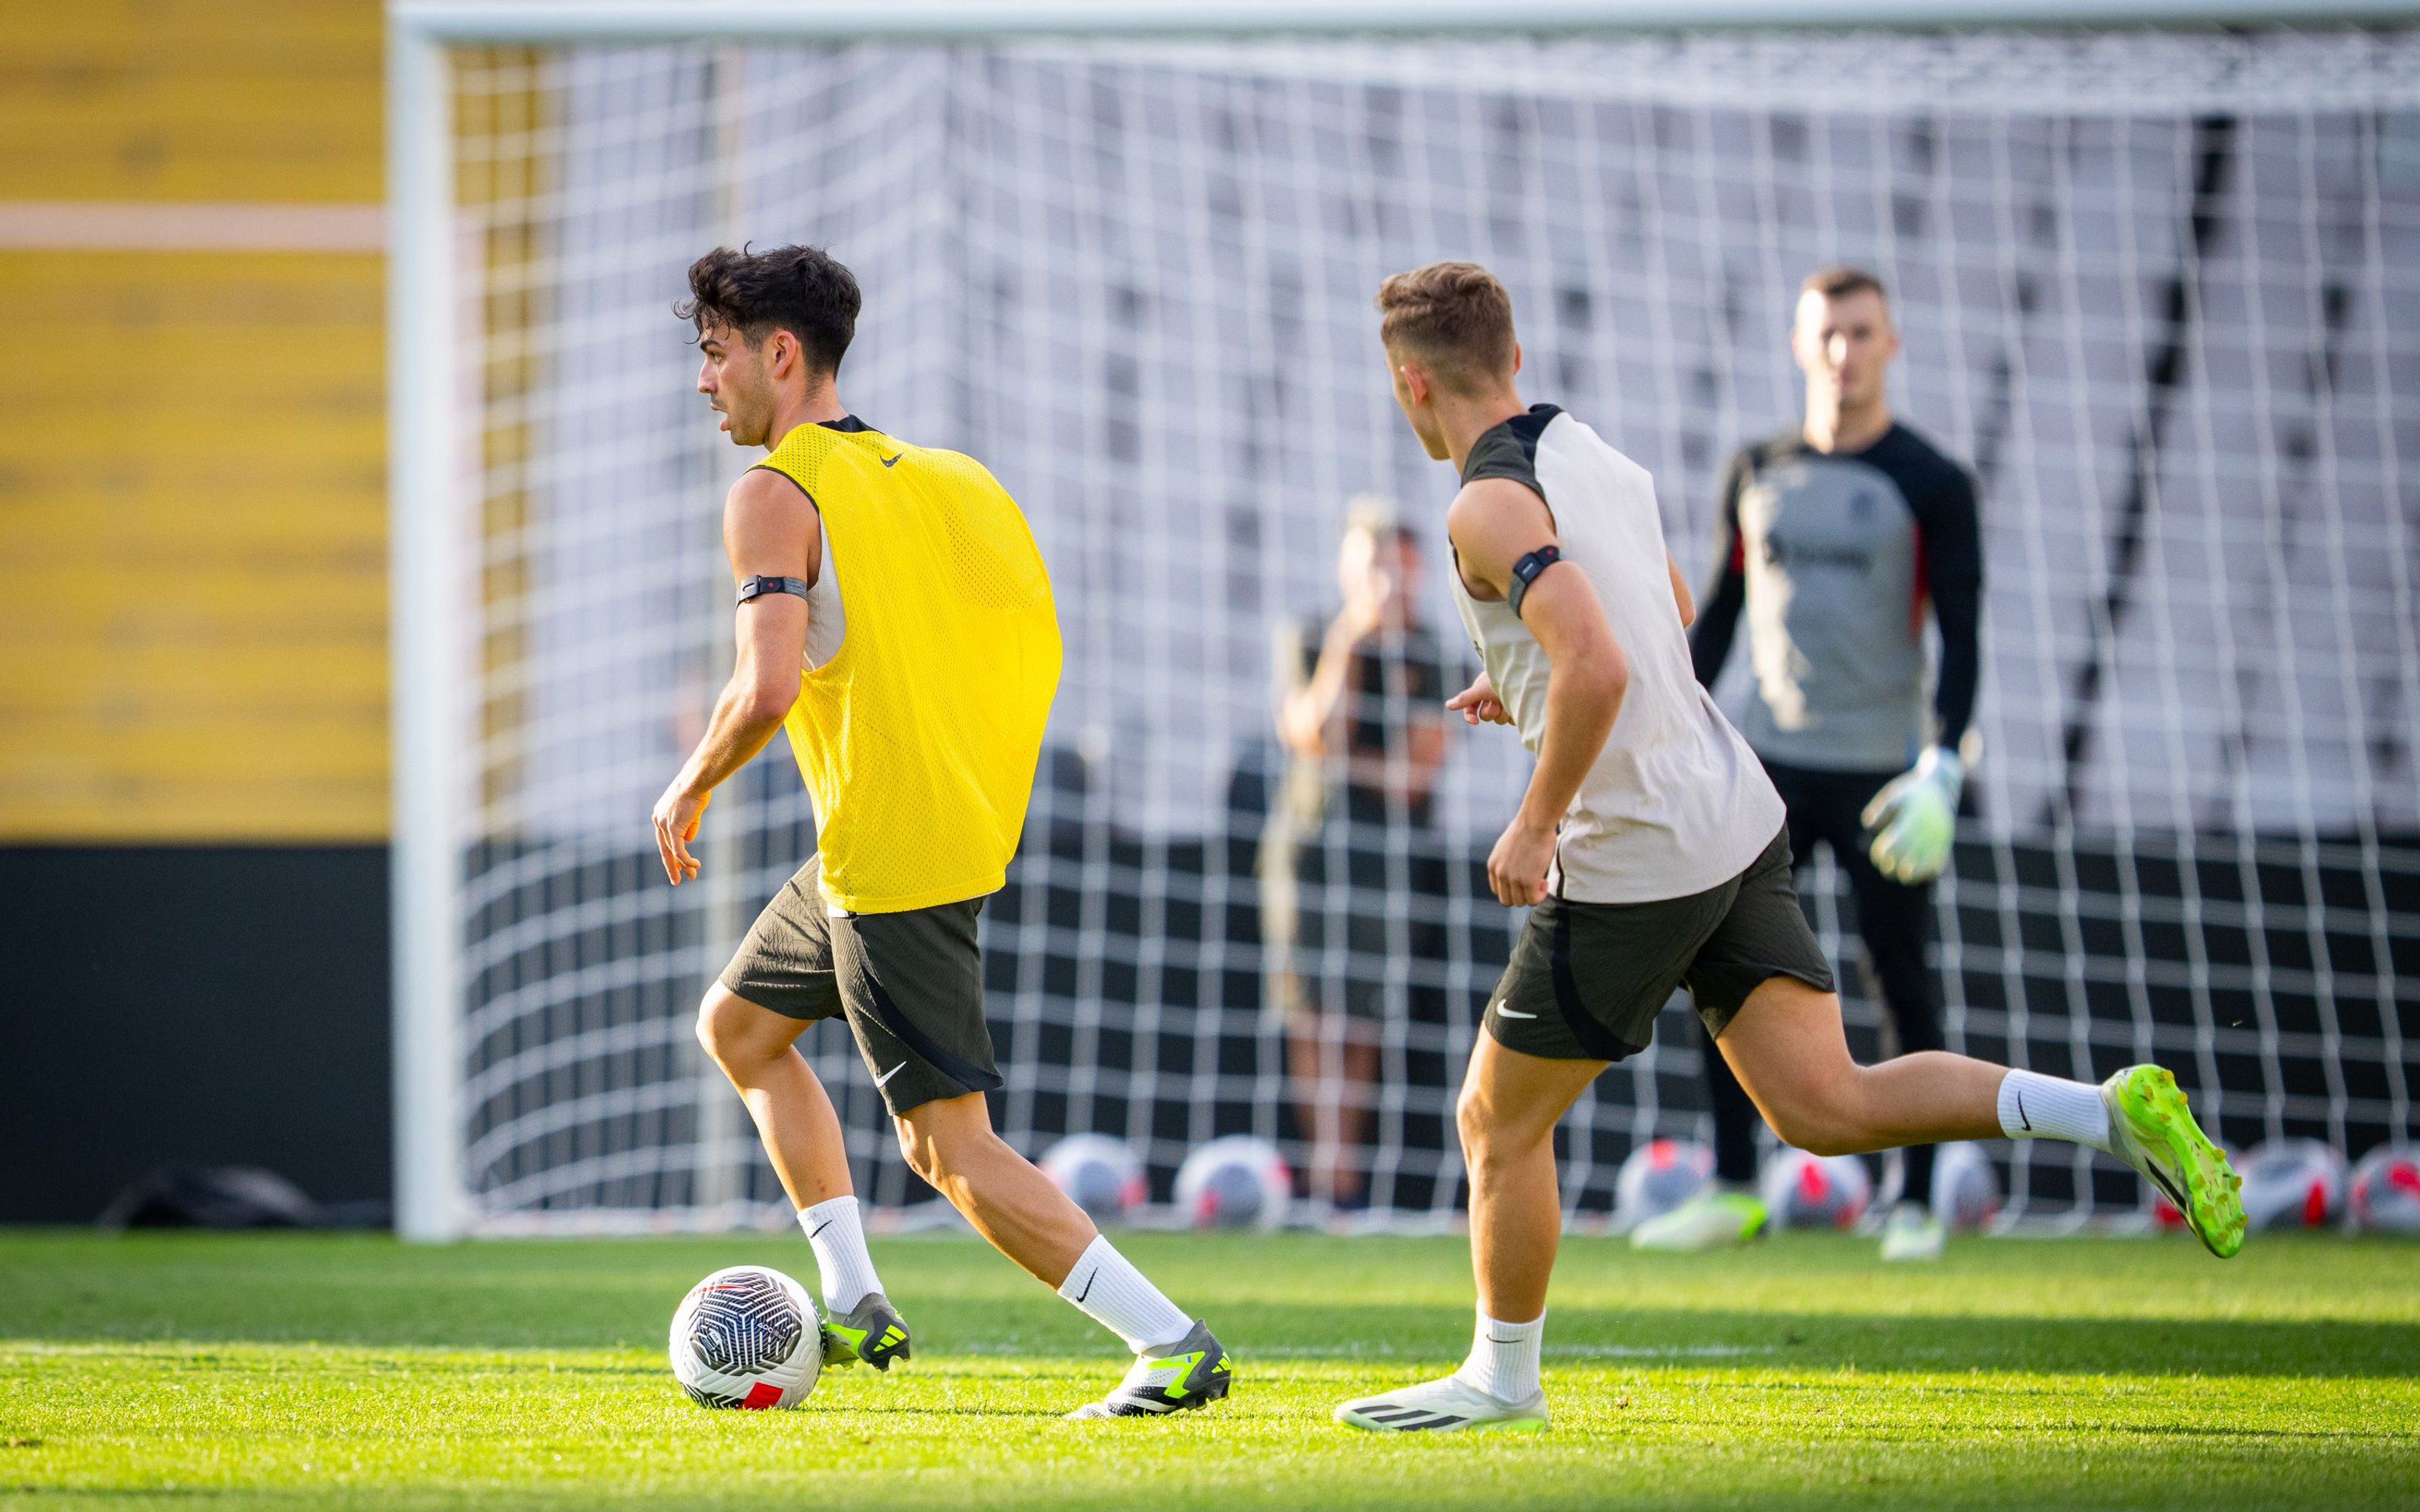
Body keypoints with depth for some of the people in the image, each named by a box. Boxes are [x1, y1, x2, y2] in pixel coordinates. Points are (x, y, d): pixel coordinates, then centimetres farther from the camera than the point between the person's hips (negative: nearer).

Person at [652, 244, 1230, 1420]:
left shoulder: (774, 495, -13)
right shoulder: (924, 473, 11)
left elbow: (767, 689, -25)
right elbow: (1032, 632, 12)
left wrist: (690, 785, -8)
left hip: (889, 859, -10)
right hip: (966, 826, 10)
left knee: (951, 1148, -7)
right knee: (737, 1025, 25)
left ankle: (1174, 1345, -10)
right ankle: (853, 1304, 22)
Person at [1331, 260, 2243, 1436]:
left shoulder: (1492, 505, -16)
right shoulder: (1596, 459, 11)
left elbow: (1597, 670, -30)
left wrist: (1534, 823, -19)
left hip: (1630, 864, -8)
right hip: (1735, 819, 8)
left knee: (1498, 1123, 10)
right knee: (1825, 1106, 3)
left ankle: (1501, 1380, 23)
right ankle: (2114, 1112, -10)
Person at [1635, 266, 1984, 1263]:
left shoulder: (1931, 486, -2)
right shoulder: (1756, 473, 9)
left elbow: (1962, 637, -5)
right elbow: (1721, 611, 16)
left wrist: (1943, 769, -17)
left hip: (1879, 770, -3)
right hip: (1770, 761, 4)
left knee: (1900, 982, -2)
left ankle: (1916, 1201, 7)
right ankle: (1732, 1190, 4)